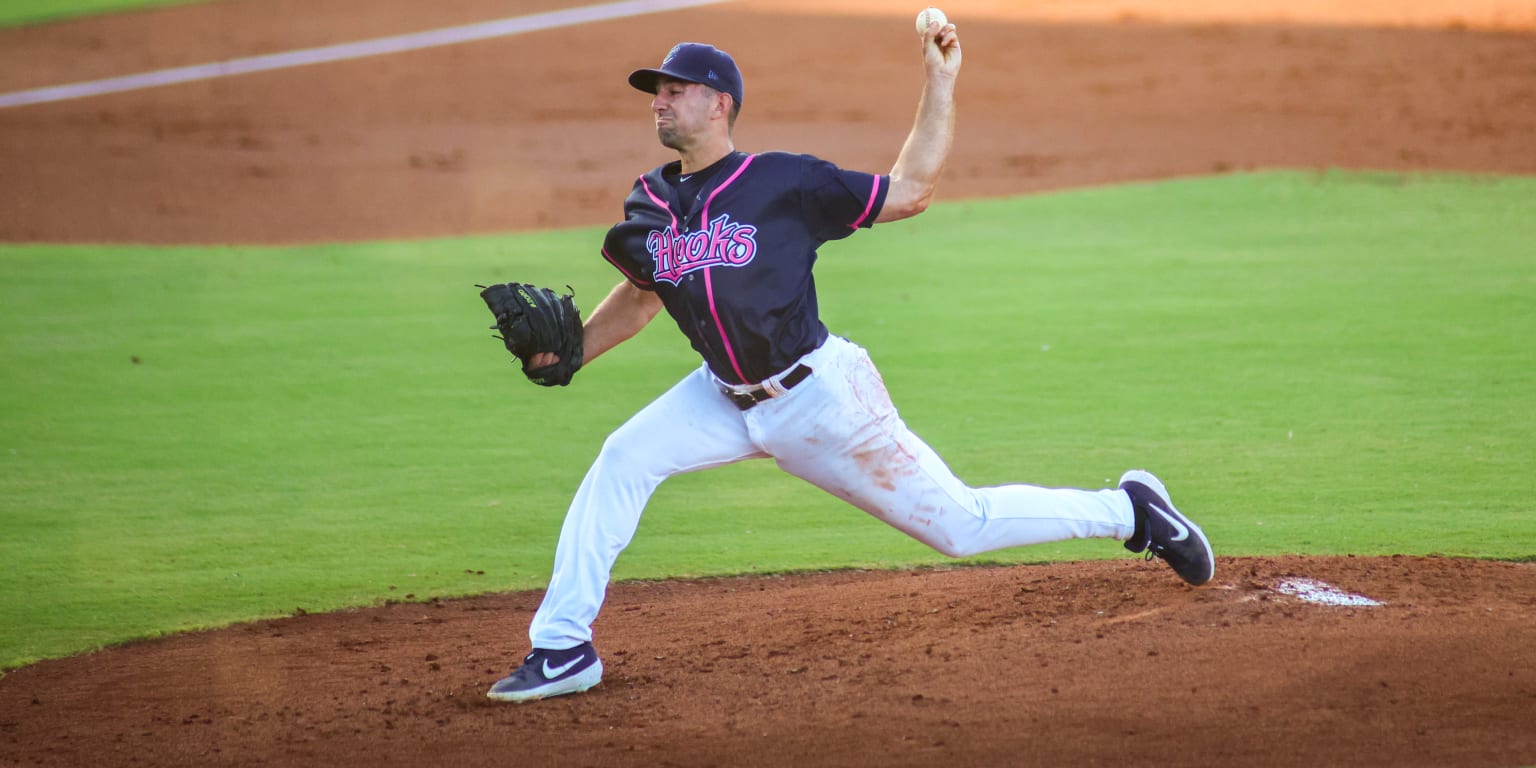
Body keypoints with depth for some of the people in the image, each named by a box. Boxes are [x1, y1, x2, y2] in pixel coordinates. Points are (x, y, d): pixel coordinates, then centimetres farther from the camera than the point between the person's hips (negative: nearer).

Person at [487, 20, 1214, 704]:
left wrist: (939, 83, -16)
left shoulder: (785, 182, -14)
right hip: (726, 399, 5)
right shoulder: (650, 201, 2)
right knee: (622, 460, -15)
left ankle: (1128, 510, 21)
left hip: (821, 399, -5)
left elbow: (908, 191, -10)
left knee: (960, 525, 0)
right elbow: (641, 295, 17)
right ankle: (563, 650, -10)